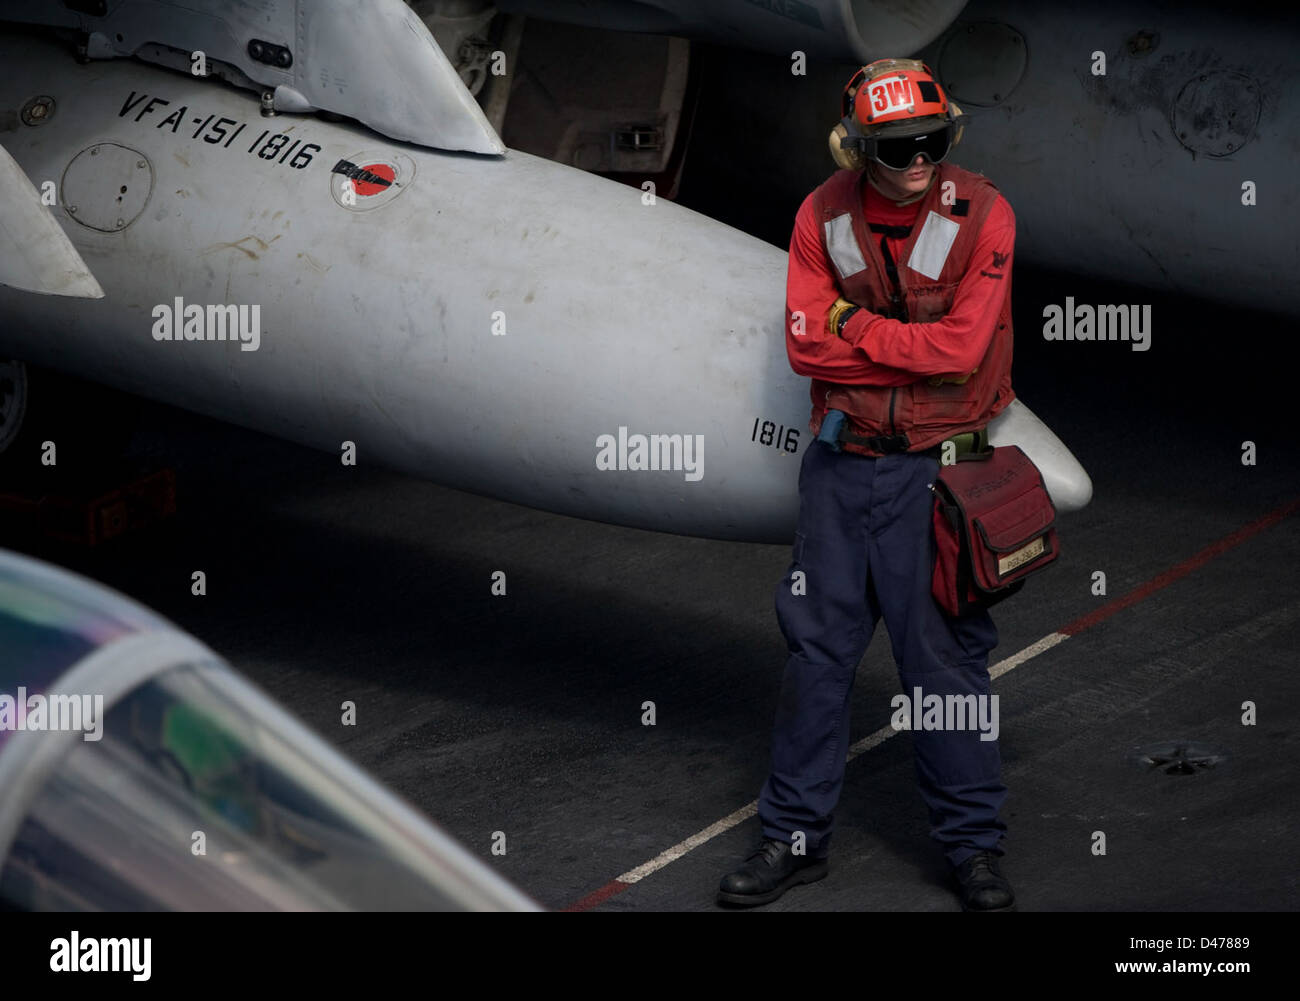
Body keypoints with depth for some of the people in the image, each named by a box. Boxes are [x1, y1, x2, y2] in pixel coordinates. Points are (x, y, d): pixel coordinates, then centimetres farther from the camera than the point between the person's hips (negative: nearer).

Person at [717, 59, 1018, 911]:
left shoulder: (982, 214, -9)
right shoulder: (824, 216, 0)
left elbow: (962, 347, -16)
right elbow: (807, 344, -7)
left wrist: (855, 325, -10)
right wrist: (917, 347, -14)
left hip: (933, 467, -3)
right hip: (839, 463, 3)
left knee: (945, 654, 1)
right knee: (818, 647, 9)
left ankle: (974, 845, 14)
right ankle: (797, 835, 20)